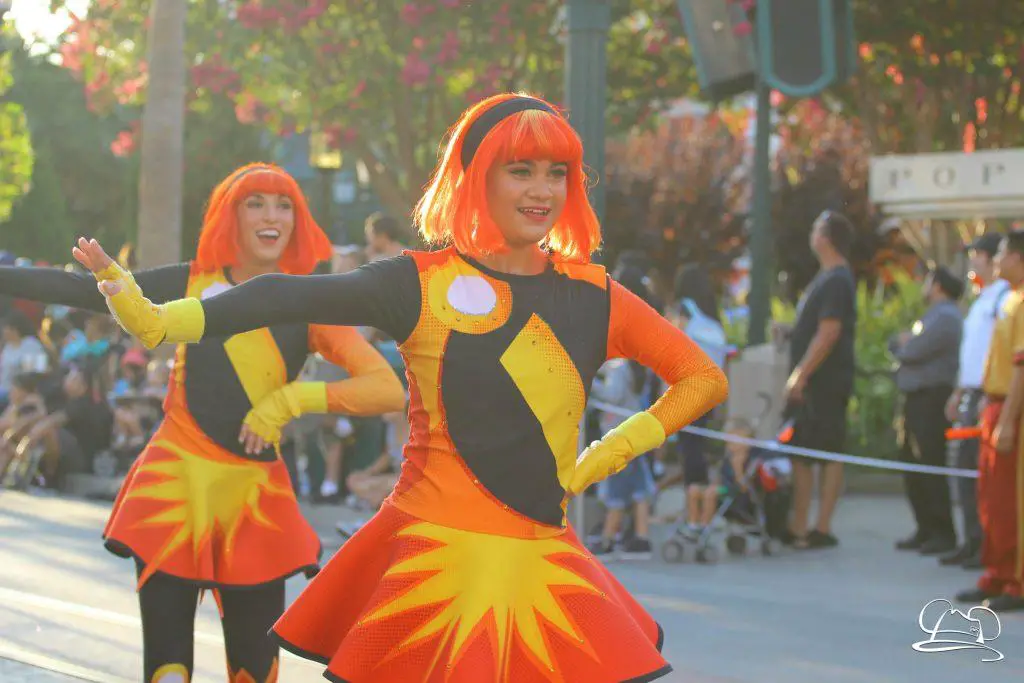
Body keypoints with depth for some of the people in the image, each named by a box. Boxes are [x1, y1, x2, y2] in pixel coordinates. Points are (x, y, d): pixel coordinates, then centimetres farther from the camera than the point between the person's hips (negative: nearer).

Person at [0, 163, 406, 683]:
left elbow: (387, 389, -10)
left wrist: (294, 397, -18)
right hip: (176, 485, 0)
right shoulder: (191, 285, 5)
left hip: (253, 494, 0)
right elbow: (78, 290, 5)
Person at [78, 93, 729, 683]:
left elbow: (705, 379, 14)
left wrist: (599, 462, 5)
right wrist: (158, 319, -30)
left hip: (544, 558, 4)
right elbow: (290, 299, -17)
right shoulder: (424, 284, -4)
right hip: (442, 559, -4)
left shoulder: (591, 295, 7)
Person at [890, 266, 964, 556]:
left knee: (930, 467, -11)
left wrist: (903, 345, 3)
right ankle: (926, 530, 18)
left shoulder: (945, 317, -12)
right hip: (917, 399, 11)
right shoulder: (932, 316, 23)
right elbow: (897, 346, 22)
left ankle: (943, 534, -9)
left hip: (932, 399, -11)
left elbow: (912, 351, -19)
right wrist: (903, 343, 0)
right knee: (913, 468, 12)